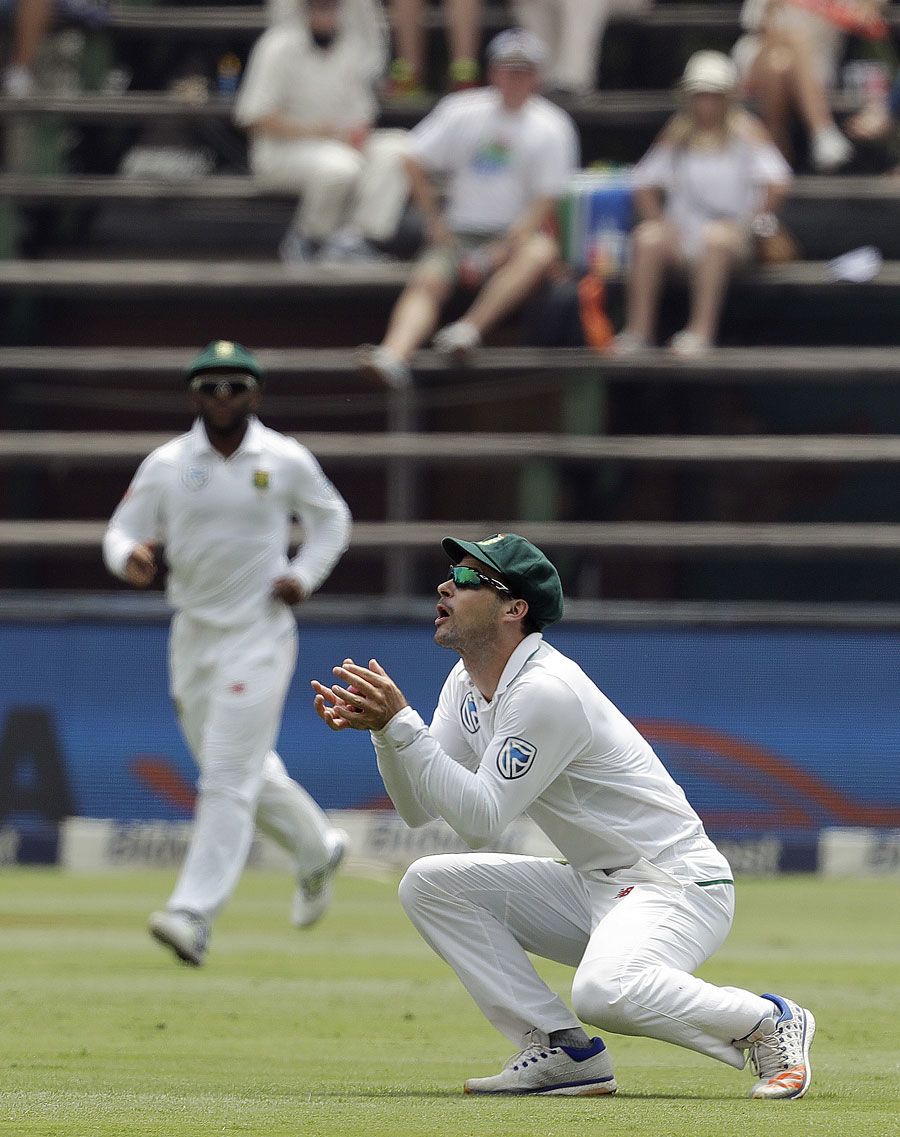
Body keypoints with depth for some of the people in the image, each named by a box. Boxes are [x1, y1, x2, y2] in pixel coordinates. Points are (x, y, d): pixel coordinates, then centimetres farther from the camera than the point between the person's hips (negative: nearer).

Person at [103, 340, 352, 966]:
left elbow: (332, 518, 11)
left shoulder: (287, 461, -3)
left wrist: (305, 575, -4)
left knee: (229, 775, -13)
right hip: (192, 634, 4)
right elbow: (121, 533, 2)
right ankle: (317, 848, 41)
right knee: (244, 771, 15)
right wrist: (131, 556, -22)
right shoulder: (166, 465, 1)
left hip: (258, 634, -4)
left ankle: (194, 914, -18)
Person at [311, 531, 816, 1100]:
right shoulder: (468, 684, 7)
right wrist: (380, 726, -12)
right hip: (588, 884, 9)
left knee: (604, 991, -37)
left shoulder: (546, 691, -22)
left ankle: (771, 1022, -9)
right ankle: (565, 1052, -3)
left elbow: (480, 819, -25)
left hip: (674, 885, -9)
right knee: (429, 882, -3)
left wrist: (400, 721, -27)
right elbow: (419, 808, 5)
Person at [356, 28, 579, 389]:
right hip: (459, 233, 1)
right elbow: (416, 165, 11)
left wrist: (496, 254, -17)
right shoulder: (462, 112, 5)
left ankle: (470, 329, -45)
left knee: (541, 252, -35)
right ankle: (393, 355, -52)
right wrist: (437, 225, 2)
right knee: (426, 280, -27)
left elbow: (543, 206, -8)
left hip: (518, 235, -1)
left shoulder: (551, 127, -1)